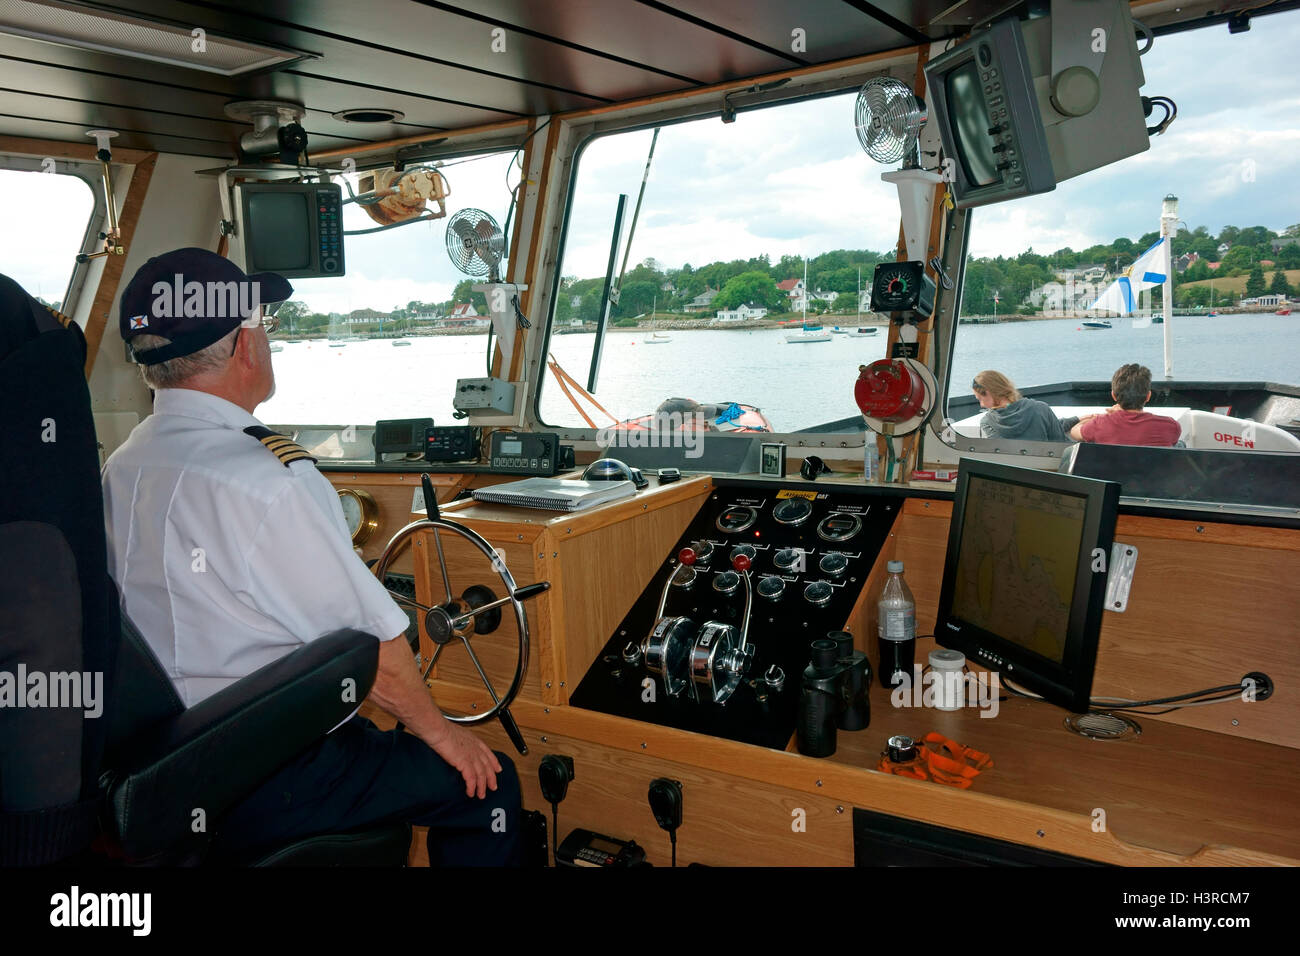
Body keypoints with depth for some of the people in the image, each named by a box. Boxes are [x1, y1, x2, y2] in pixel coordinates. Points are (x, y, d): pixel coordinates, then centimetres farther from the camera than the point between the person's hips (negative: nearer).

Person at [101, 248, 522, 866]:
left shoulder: (119, 468, 3)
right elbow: (368, 641, -21)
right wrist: (437, 730, -4)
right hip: (262, 795, -9)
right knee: (487, 781, 1)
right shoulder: (263, 481, -26)